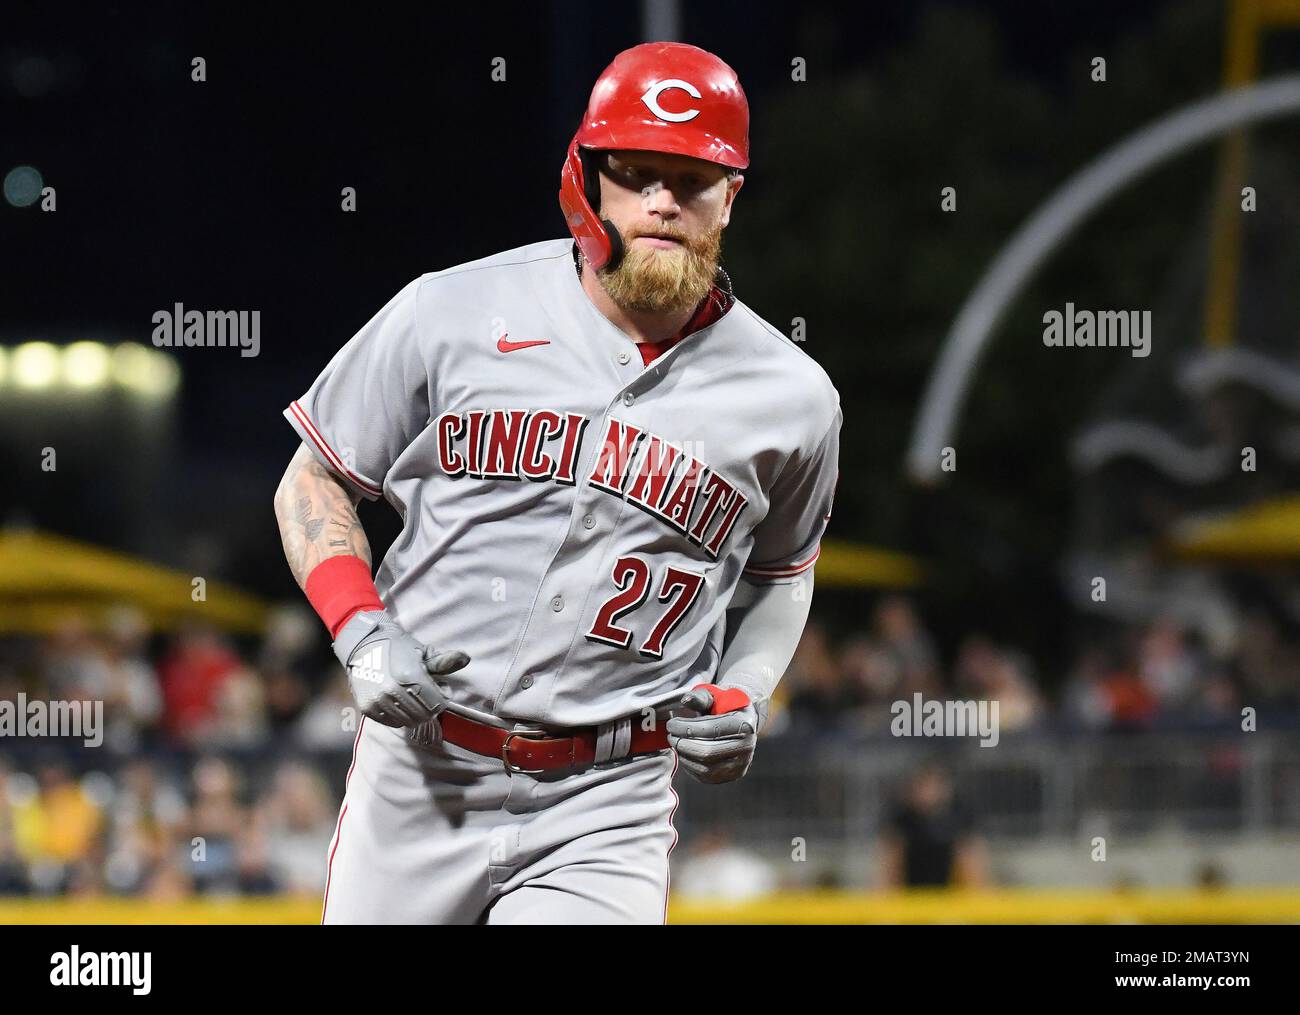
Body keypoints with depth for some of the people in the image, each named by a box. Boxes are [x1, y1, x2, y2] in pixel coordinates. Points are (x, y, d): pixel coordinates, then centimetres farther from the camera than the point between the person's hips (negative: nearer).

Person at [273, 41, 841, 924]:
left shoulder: (792, 400, 3)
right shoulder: (454, 314, -2)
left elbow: (781, 571, 21)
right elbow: (316, 482, 7)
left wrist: (743, 696, 2)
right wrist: (361, 630, -9)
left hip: (603, 809, 0)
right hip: (419, 777, 0)